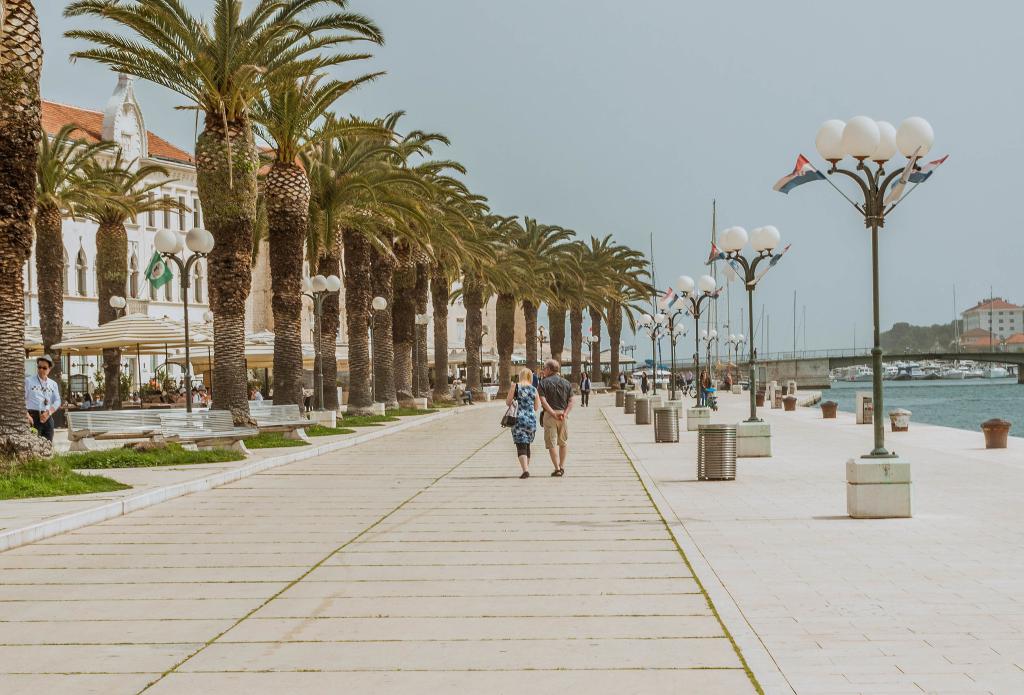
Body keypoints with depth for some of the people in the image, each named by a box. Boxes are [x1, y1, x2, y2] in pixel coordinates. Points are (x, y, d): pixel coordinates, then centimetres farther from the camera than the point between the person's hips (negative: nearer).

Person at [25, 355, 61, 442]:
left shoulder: (53, 384, 16)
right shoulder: (28, 381, 4)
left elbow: (57, 401, 9)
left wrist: (49, 412, -9)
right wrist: (26, 415, -16)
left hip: (47, 418, 5)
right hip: (33, 416, -5)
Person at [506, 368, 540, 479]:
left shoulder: (515, 386, -3)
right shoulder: (534, 389, 5)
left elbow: (508, 402, -1)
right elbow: (537, 407, 10)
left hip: (519, 419, -4)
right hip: (532, 419, 4)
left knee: (521, 446, -7)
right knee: (527, 445, 18)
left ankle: (525, 470, -23)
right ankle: (526, 468, 24)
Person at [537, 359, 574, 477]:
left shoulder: (544, 382, -3)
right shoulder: (566, 383, 8)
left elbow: (543, 401, -14)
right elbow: (571, 402, 0)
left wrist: (553, 413, -14)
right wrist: (565, 413, -9)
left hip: (549, 414, -3)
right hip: (563, 414, 3)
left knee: (551, 443, 2)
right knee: (563, 442, 16)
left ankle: (557, 468, -2)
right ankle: (562, 466, 15)